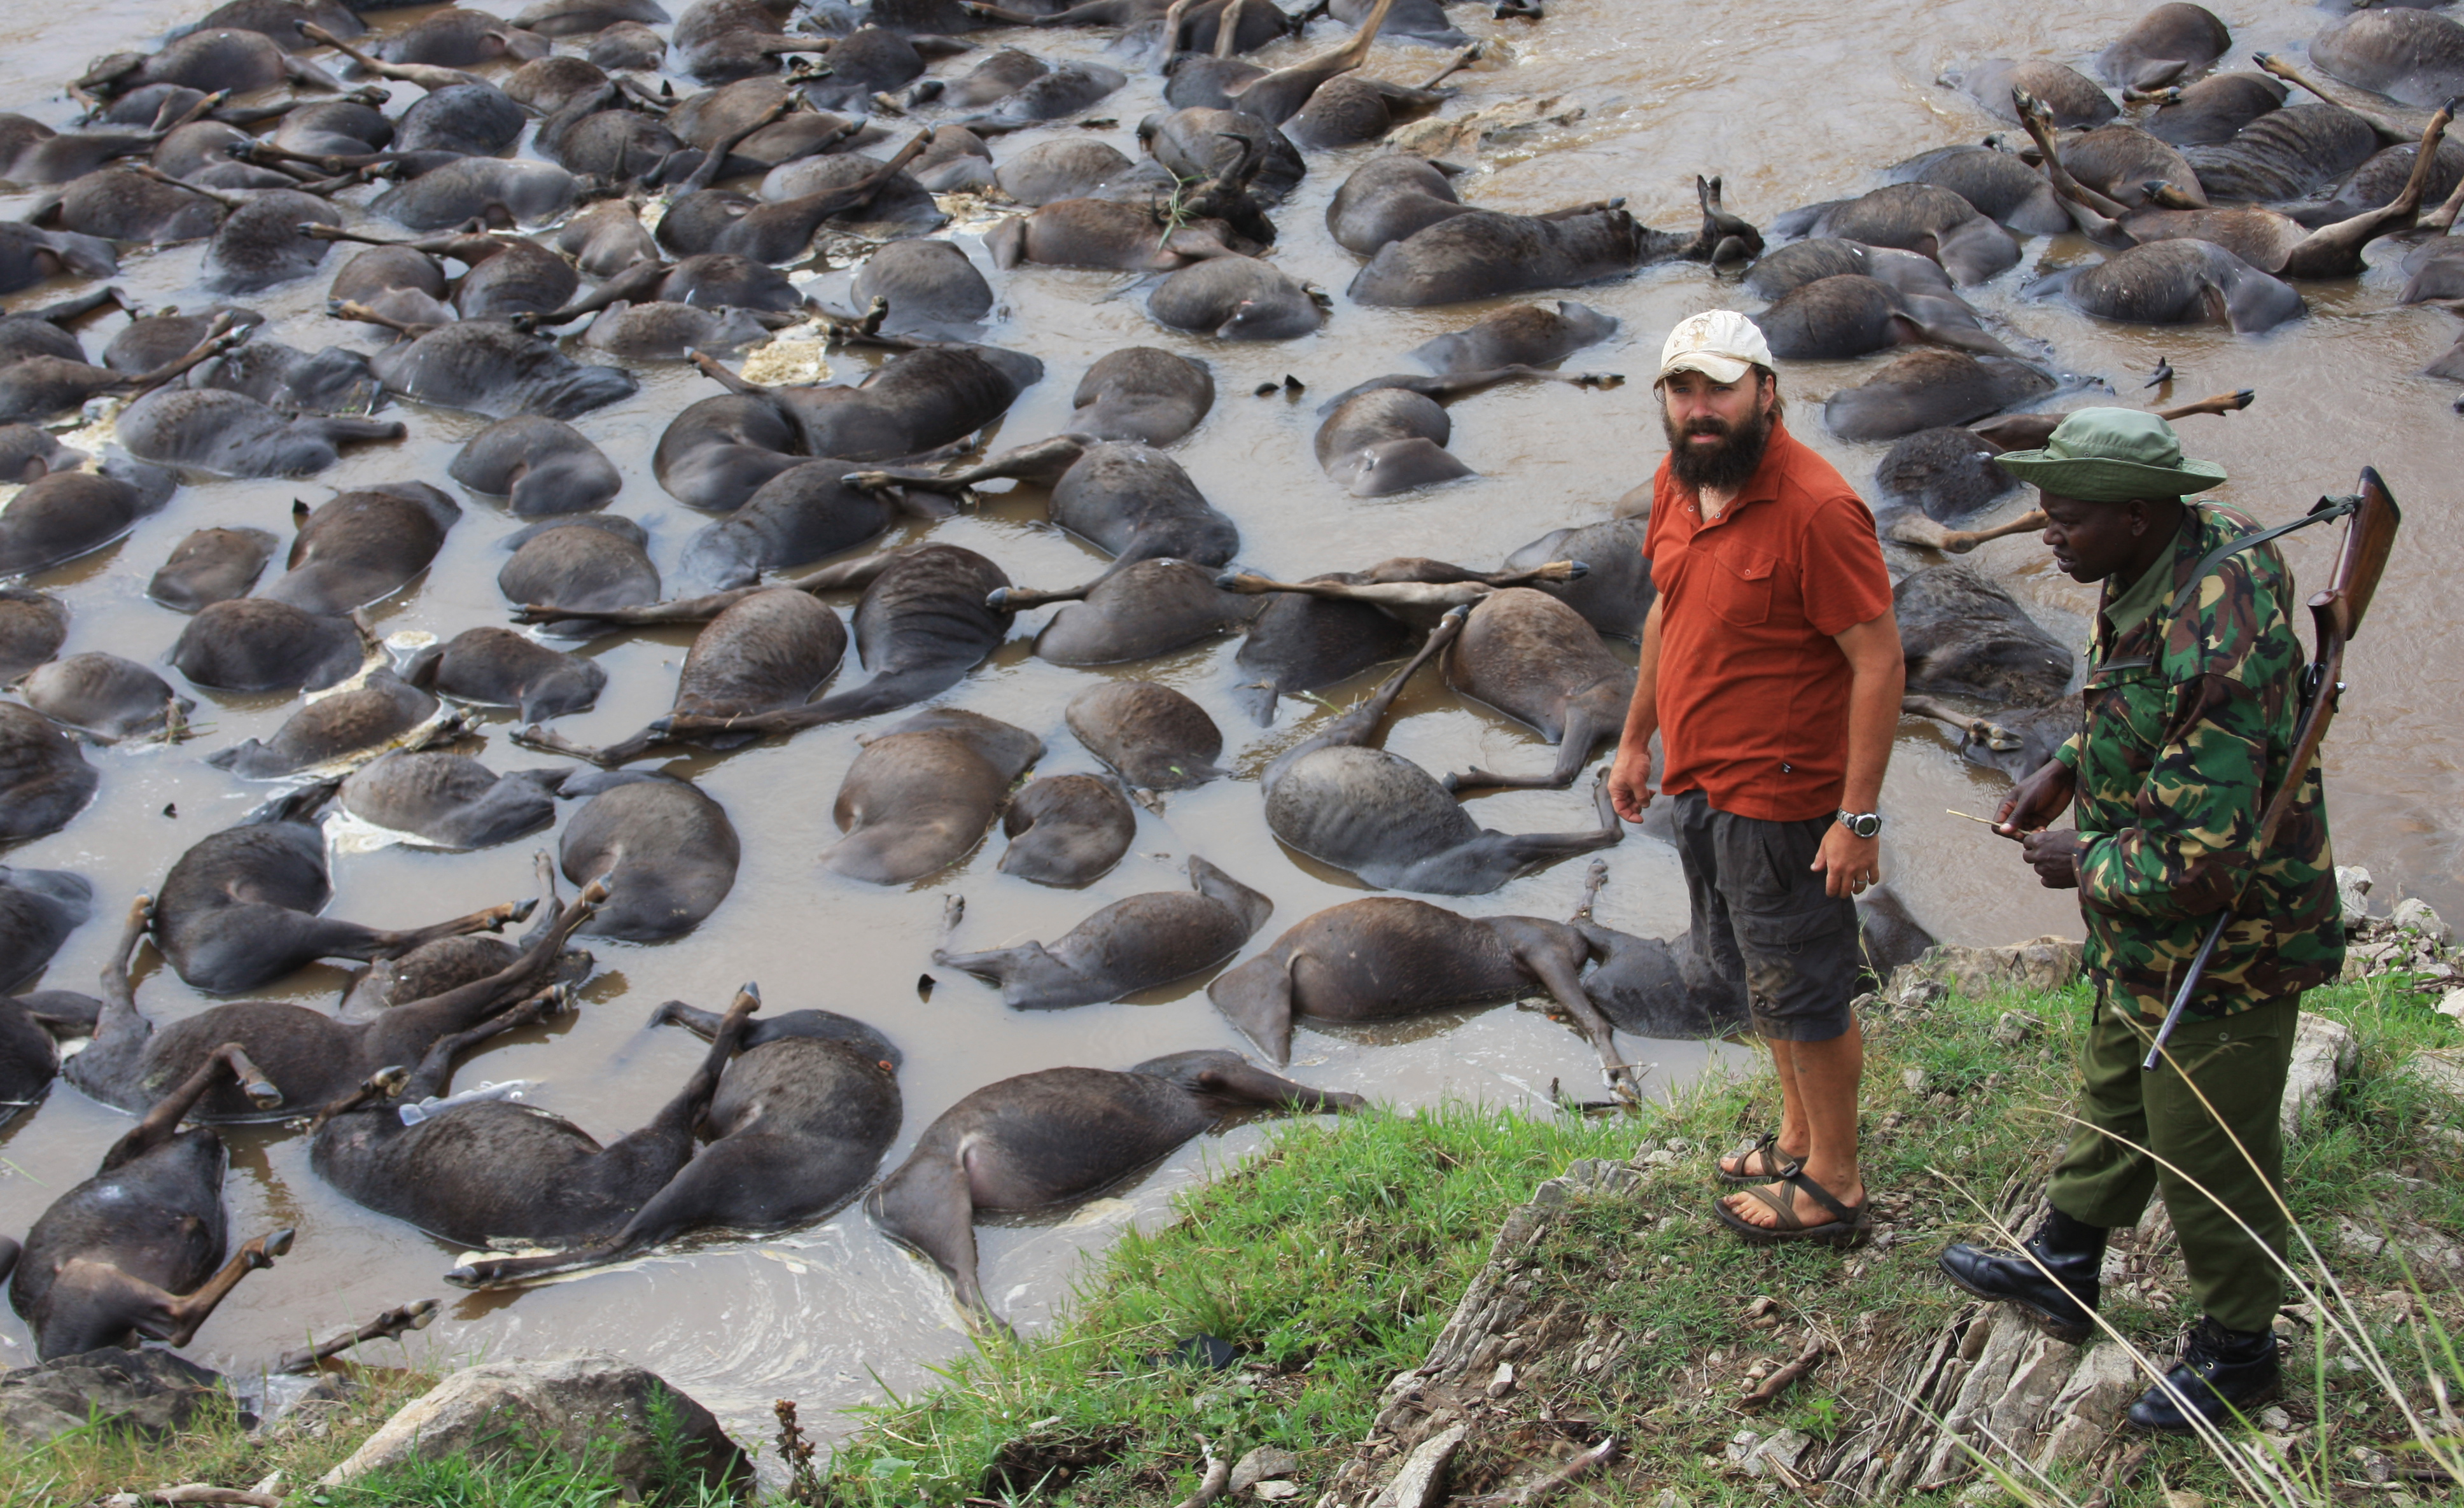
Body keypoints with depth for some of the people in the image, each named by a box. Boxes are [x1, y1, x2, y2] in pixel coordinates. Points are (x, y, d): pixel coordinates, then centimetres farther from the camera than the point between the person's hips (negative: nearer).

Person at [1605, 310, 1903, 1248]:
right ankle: (1800, 1136, 41)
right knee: (1755, 978, 23)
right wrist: (1636, 739, 20)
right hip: (1699, 785, 9)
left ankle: (1832, 1187, 20)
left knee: (1804, 994, 5)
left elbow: (1880, 660, -22)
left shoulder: (1816, 510, -23)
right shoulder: (1678, 485, 2)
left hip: (1781, 801, -8)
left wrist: (1859, 816, -22)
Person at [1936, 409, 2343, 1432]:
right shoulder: (2161, 568, -6)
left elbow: (2197, 866, -35)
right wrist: (2067, 770, 4)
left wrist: (2081, 863, -18)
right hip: (2146, 947, 10)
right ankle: (2061, 1271, 49)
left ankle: (2237, 1347, 32)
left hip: (2221, 956, -10)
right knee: (2115, 1105, 28)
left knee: (2208, 1156, 10)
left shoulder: (2211, 650, -37)